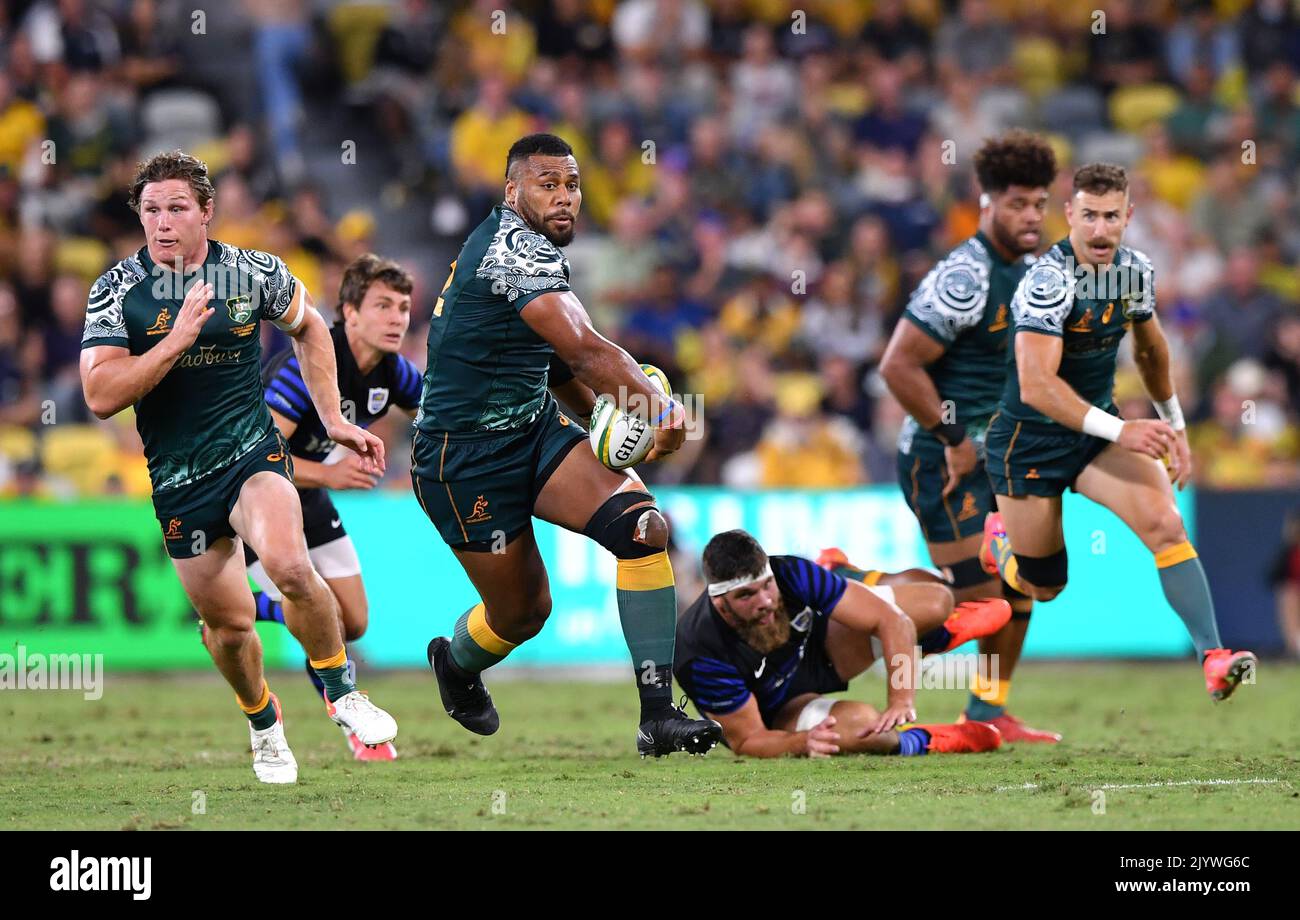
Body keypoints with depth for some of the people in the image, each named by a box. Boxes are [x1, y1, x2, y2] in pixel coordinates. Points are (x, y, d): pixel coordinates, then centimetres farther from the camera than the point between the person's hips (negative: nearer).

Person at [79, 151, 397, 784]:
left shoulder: (254, 273, -4)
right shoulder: (118, 290, -8)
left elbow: (307, 328, 17)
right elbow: (100, 395, -18)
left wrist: (333, 420, 13)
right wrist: (176, 340, -26)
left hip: (253, 452, -1)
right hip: (176, 479, 1)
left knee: (289, 565, -29)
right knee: (228, 622, 7)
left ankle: (341, 694, -7)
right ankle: (263, 722, 39)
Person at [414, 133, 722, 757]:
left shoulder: (527, 248, 11)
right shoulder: (514, 248, -22)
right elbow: (584, 350, -33)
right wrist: (659, 409, -40)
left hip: (535, 429, 9)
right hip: (465, 458, -9)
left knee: (642, 526, -14)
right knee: (522, 612, 4)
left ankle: (658, 716, -17)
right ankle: (454, 662, 42)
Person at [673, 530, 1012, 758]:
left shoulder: (789, 574, -31)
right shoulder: (701, 656, -38)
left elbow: (892, 621, -27)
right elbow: (746, 741, -27)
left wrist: (901, 701, -39)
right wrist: (801, 743, -47)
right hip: (774, 715, -5)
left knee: (936, 601, -3)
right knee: (859, 721, -38)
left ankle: (942, 634, 37)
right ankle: (920, 742, -3)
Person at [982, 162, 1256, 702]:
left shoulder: (1136, 271, -3)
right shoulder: (1048, 281, -26)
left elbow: (1150, 348, 18)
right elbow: (1035, 385, -35)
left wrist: (1174, 427, 24)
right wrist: (1121, 431, -41)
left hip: (1098, 428, 5)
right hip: (1029, 442, -5)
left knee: (1165, 522, -21)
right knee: (1043, 587, 8)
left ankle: (1213, 659, -25)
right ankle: (998, 535, 43)